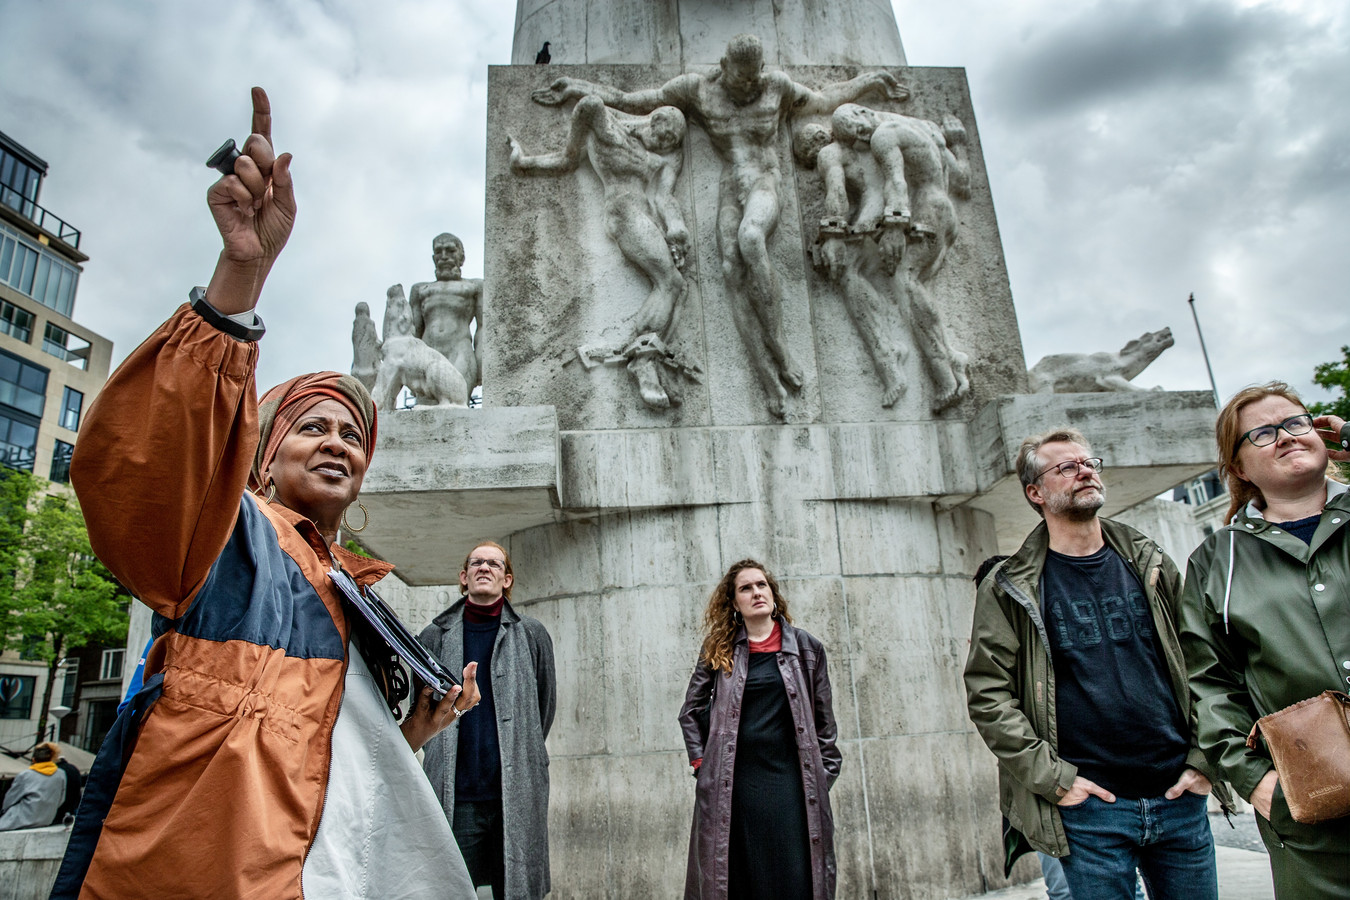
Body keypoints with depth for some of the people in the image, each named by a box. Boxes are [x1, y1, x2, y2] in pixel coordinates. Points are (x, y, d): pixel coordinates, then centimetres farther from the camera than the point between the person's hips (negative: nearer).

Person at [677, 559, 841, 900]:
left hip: (790, 779, 0)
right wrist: (700, 762, 5)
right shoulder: (719, 651, 6)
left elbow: (824, 720, 10)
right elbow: (690, 712, 14)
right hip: (733, 782, 0)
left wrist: (825, 776, 6)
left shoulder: (806, 648, 6)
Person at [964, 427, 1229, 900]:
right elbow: (988, 695, -8)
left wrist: (1204, 758, 2)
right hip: (1089, 805, -3)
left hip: (1180, 796, 4)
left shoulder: (1149, 564, 7)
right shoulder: (1008, 589, -6)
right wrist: (1052, 777, -12)